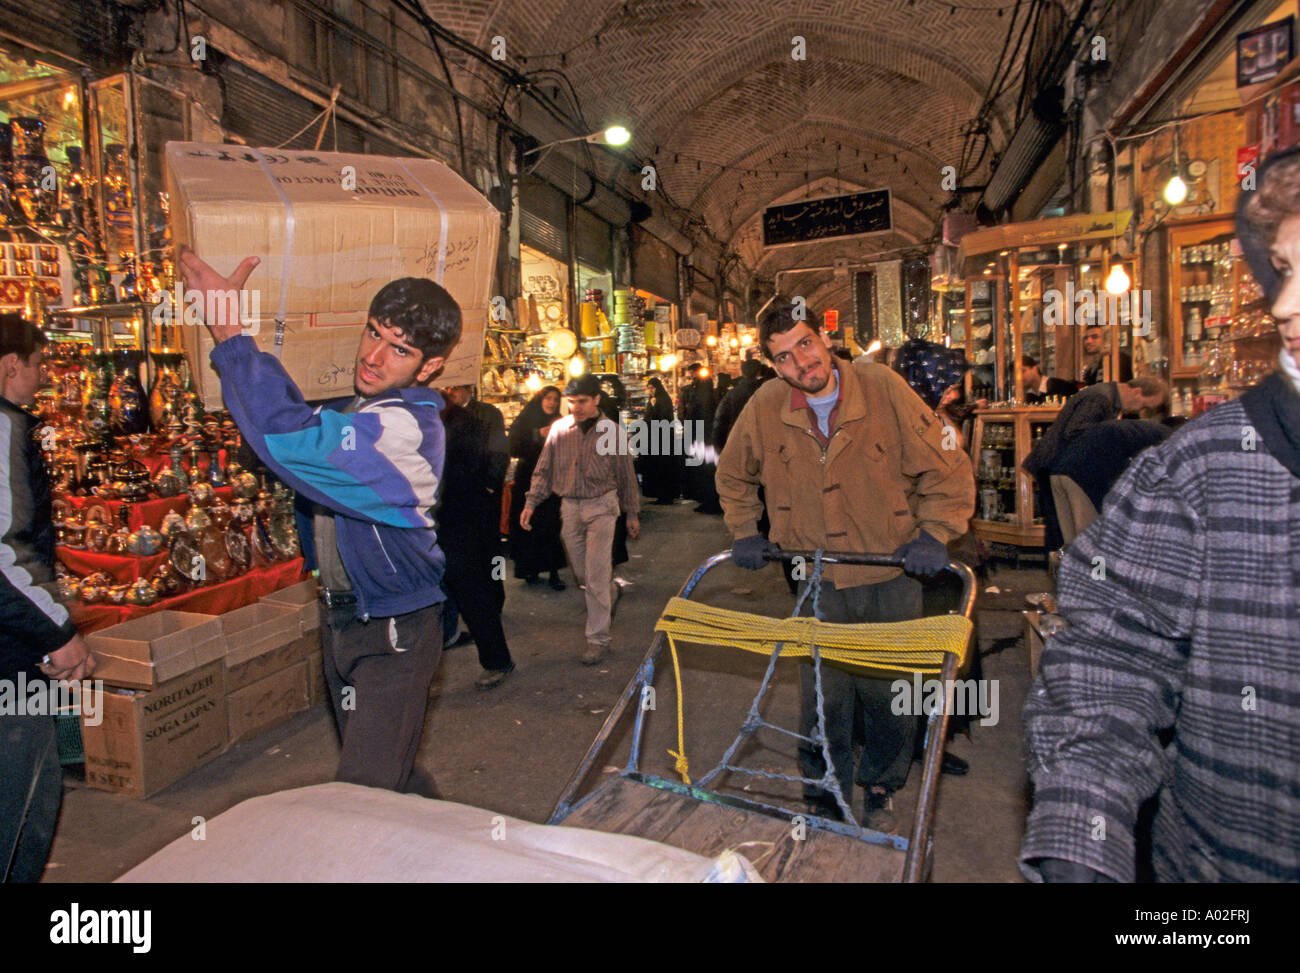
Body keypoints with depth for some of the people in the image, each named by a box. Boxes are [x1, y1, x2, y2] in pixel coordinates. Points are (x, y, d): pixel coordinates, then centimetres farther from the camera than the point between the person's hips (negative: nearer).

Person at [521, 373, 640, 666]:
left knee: (596, 576, -6)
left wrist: (633, 513, 7)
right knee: (583, 574, 15)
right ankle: (612, 592, 47)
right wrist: (531, 503, -1)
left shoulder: (611, 431, -7)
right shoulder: (559, 429, 0)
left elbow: (626, 476, 2)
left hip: (601, 505, -4)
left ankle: (598, 639, 4)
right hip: (570, 507, 4)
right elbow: (544, 470, 8)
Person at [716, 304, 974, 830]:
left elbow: (947, 469, -5)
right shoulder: (765, 406, -7)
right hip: (817, 580, 1)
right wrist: (745, 533, 6)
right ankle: (824, 799, 31)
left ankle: (881, 790, 38)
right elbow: (733, 475, 13)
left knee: (888, 694, 12)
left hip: (891, 578, -1)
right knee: (821, 698, 7)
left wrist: (934, 533, -14)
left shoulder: (883, 388, -13)